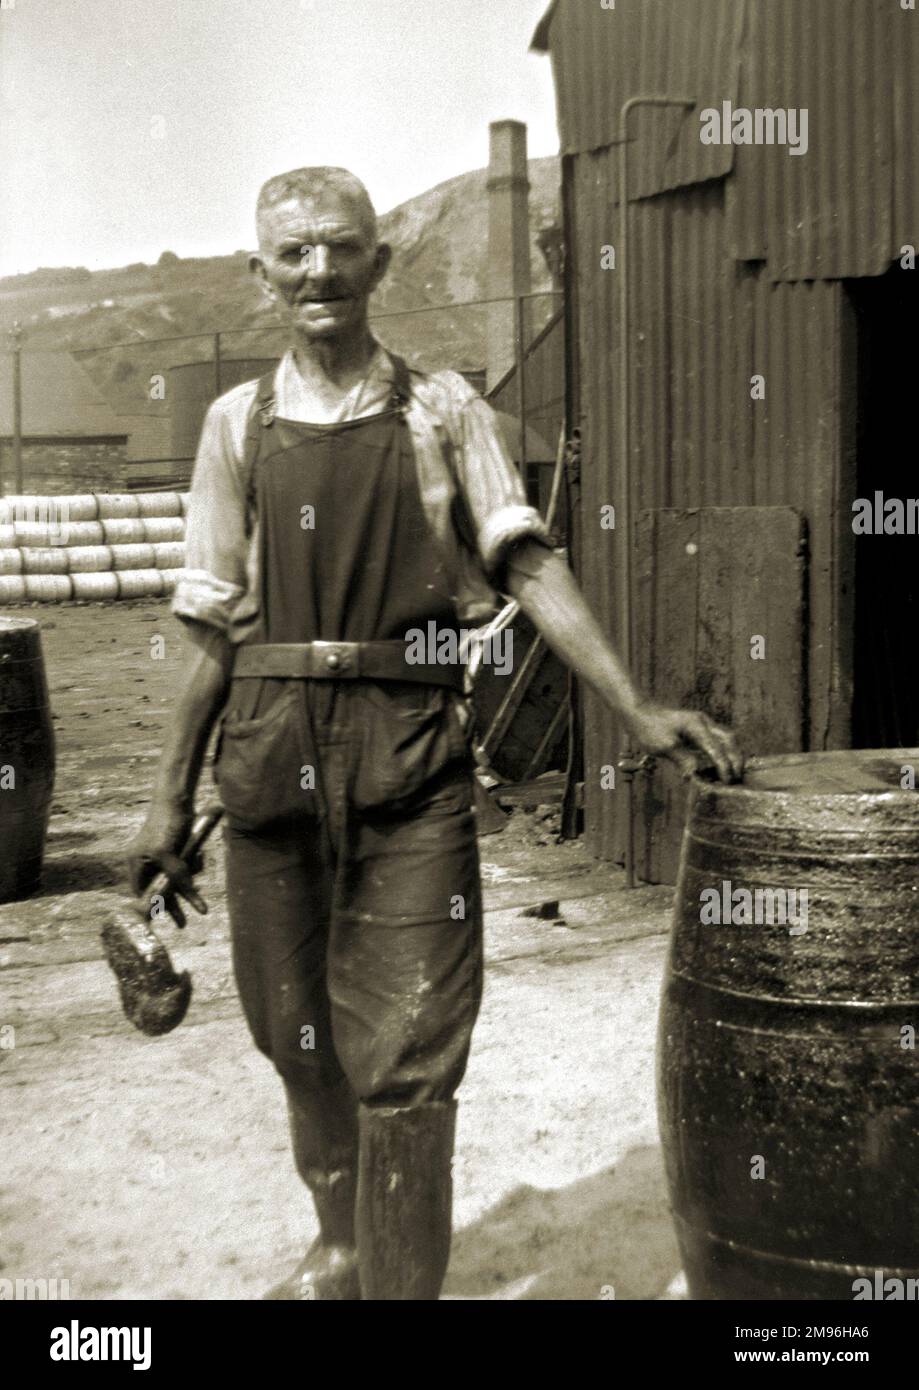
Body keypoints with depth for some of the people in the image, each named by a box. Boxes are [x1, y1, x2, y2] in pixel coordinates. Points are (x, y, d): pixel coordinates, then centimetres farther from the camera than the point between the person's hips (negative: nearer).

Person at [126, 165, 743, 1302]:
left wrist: (636, 708, -14)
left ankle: (400, 1283, 9)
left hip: (410, 755, -2)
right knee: (299, 1037, 14)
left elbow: (529, 567, -2)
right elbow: (216, 624, 10)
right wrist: (170, 799, 8)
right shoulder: (240, 423, 9)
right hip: (270, 755, 3)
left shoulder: (444, 410, 5)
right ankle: (343, 1244, 38)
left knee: (406, 1056, -4)